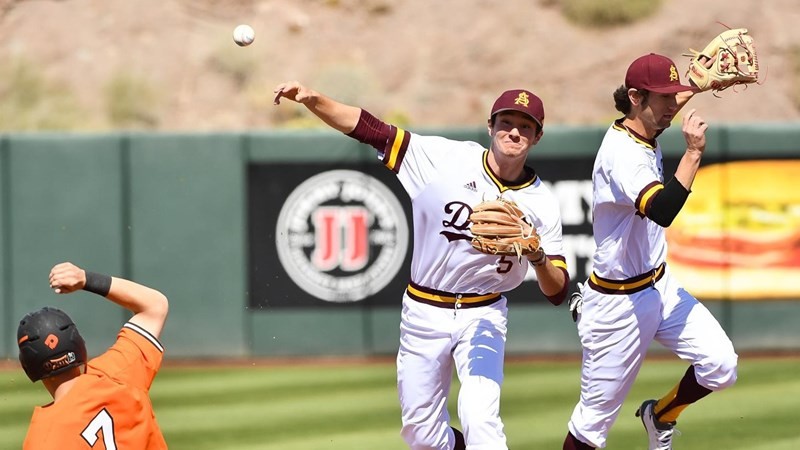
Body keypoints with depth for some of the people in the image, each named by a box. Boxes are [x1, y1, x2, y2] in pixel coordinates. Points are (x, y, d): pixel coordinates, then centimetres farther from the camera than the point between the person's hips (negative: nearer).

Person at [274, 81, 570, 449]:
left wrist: (536, 254, -30)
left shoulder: (541, 204, -8)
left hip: (483, 317, -1)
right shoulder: (445, 158, -10)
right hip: (423, 313, 1)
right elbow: (370, 129, -12)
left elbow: (557, 293, -9)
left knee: (480, 417, -22)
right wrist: (313, 100, -26)